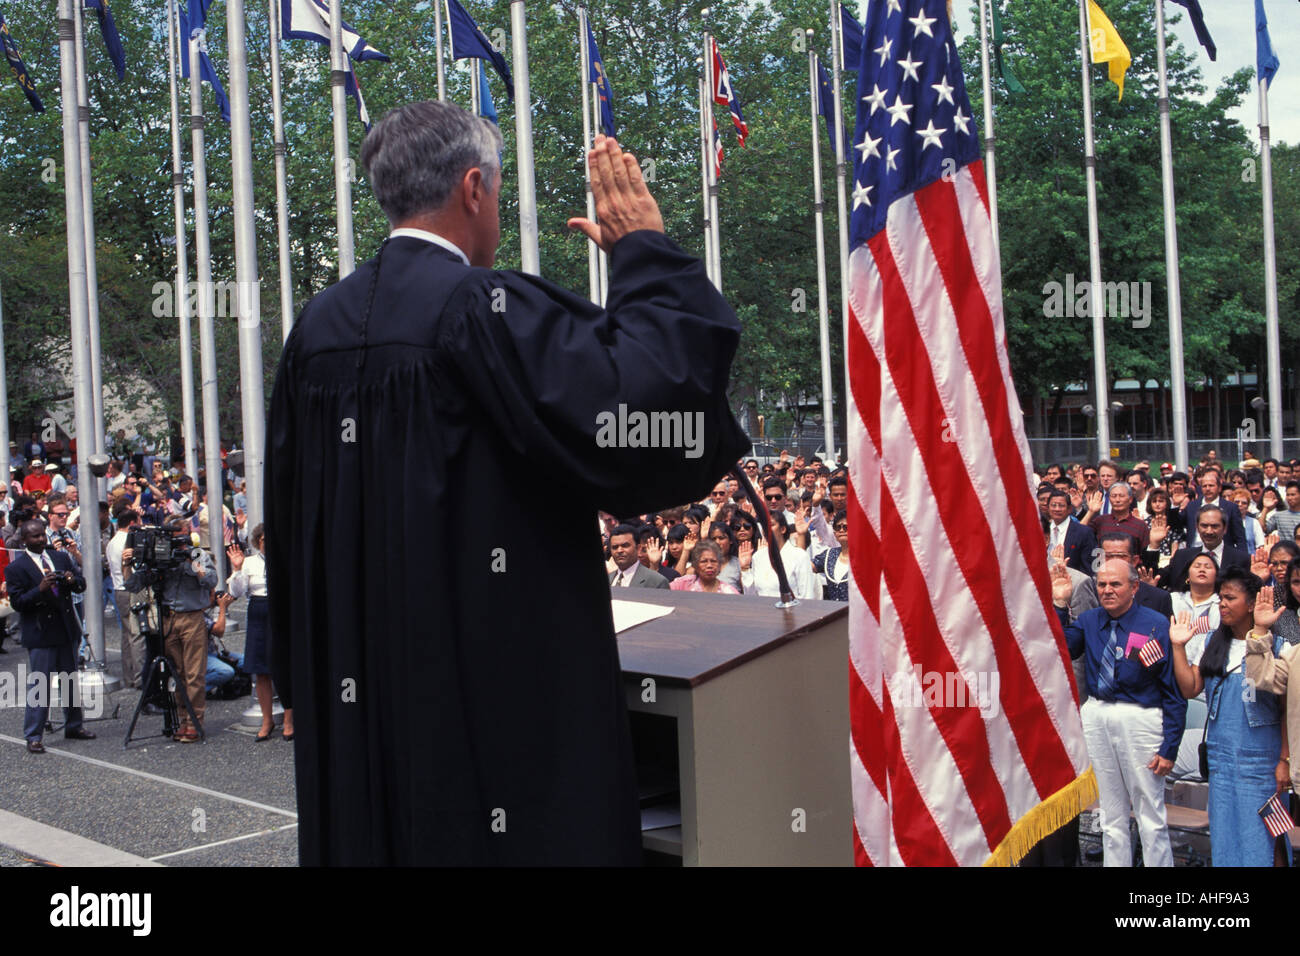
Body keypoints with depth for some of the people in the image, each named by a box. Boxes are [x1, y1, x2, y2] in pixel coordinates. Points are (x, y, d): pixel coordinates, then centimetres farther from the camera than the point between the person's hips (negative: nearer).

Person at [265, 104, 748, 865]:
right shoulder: (483, 309, -16)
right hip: (494, 681, -8)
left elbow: (288, 521, 14)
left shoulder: (319, 326, 7)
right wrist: (646, 251, -12)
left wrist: (307, 677, 25)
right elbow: (637, 396, -27)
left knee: (376, 823, 16)